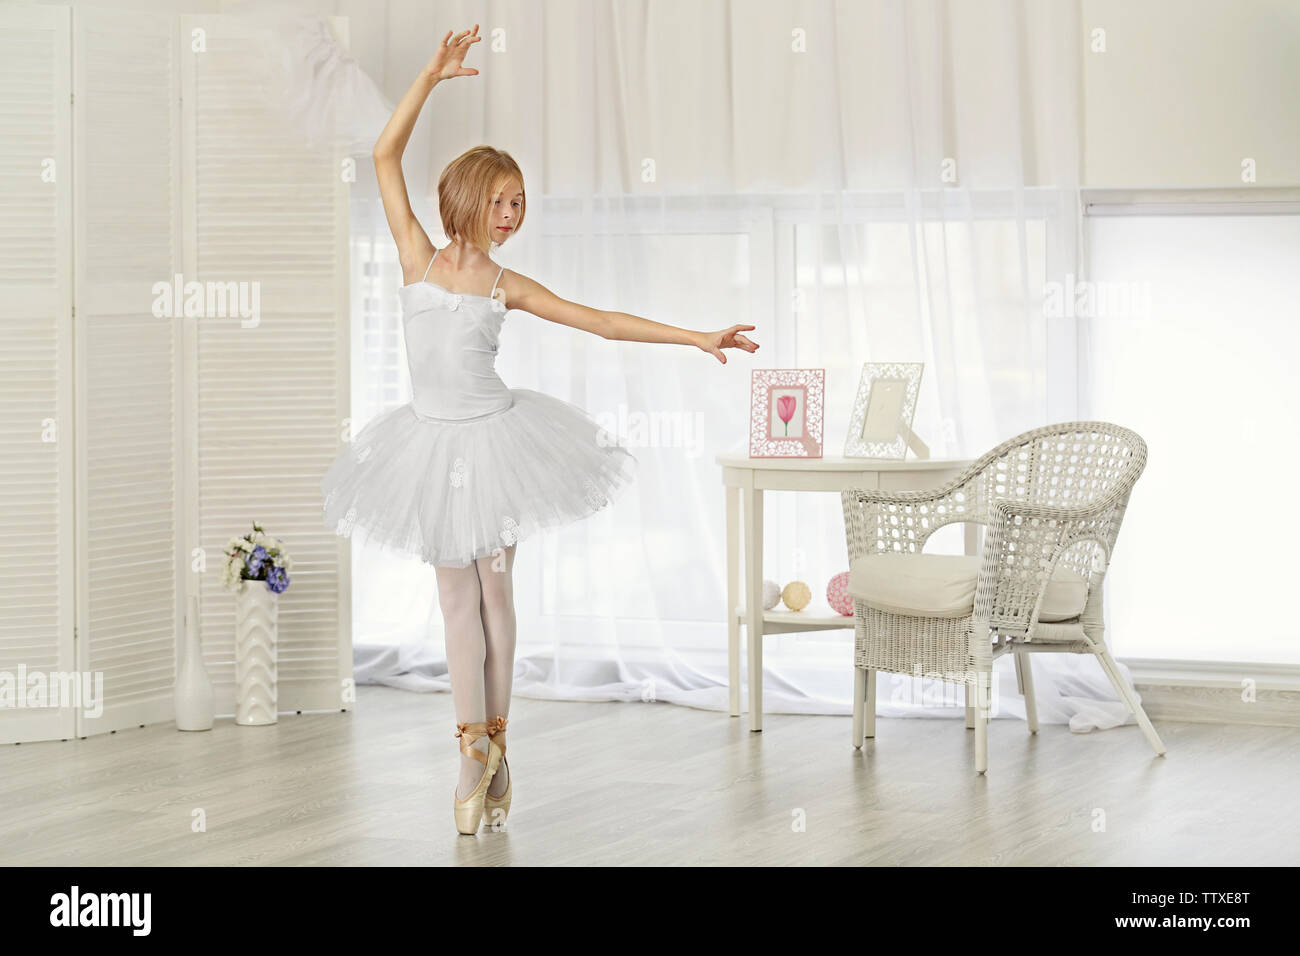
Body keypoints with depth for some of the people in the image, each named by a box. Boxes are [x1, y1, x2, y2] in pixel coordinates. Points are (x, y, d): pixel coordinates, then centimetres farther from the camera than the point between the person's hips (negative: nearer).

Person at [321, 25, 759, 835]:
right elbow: (387, 157, -7)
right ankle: (474, 751, 3)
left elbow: (603, 322, -1)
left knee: (495, 589, 5)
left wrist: (697, 338, -6)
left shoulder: (507, 287, -1)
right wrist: (432, 77, -12)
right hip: (435, 440, 0)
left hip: (494, 438, 0)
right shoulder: (418, 258, -3)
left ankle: (494, 745, 14)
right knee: (456, 596, 2)